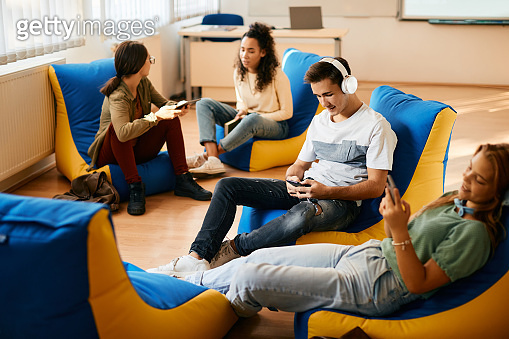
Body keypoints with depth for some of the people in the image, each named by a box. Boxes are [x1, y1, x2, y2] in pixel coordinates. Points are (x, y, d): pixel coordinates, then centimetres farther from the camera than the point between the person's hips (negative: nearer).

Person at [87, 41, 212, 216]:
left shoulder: (144, 83, -3)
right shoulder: (117, 96, -28)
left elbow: (164, 102, 7)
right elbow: (123, 133, -43)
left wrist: (176, 107, -17)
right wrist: (156, 116, -43)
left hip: (136, 149, 7)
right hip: (111, 154, -7)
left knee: (170, 118, -11)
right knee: (117, 127, -37)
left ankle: (183, 180, -12)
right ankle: (135, 186, -30)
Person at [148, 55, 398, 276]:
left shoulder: (376, 126, -6)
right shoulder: (319, 121, 17)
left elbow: (375, 187, -10)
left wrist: (327, 192, -23)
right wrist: (293, 178, -4)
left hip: (342, 201, -7)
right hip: (307, 187, 7)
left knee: (302, 216, -43)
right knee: (227, 186, -8)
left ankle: (233, 249, -22)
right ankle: (198, 257, -21)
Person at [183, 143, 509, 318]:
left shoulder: (475, 232, -16)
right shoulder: (455, 199, 9)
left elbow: (418, 283, -19)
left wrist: (399, 228, -27)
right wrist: (393, 216, -6)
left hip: (370, 289, -9)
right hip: (365, 252, 9)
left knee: (248, 277, -12)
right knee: (260, 257, 8)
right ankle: (191, 283, 29)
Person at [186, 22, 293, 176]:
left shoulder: (277, 75, -16)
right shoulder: (239, 71, 0)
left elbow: (287, 112, -11)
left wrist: (254, 116, -17)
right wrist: (242, 111, -9)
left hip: (276, 125, -6)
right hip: (246, 119, 6)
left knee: (253, 120, -43)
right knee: (204, 104, -11)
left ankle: (206, 156, -30)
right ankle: (213, 162, -34)